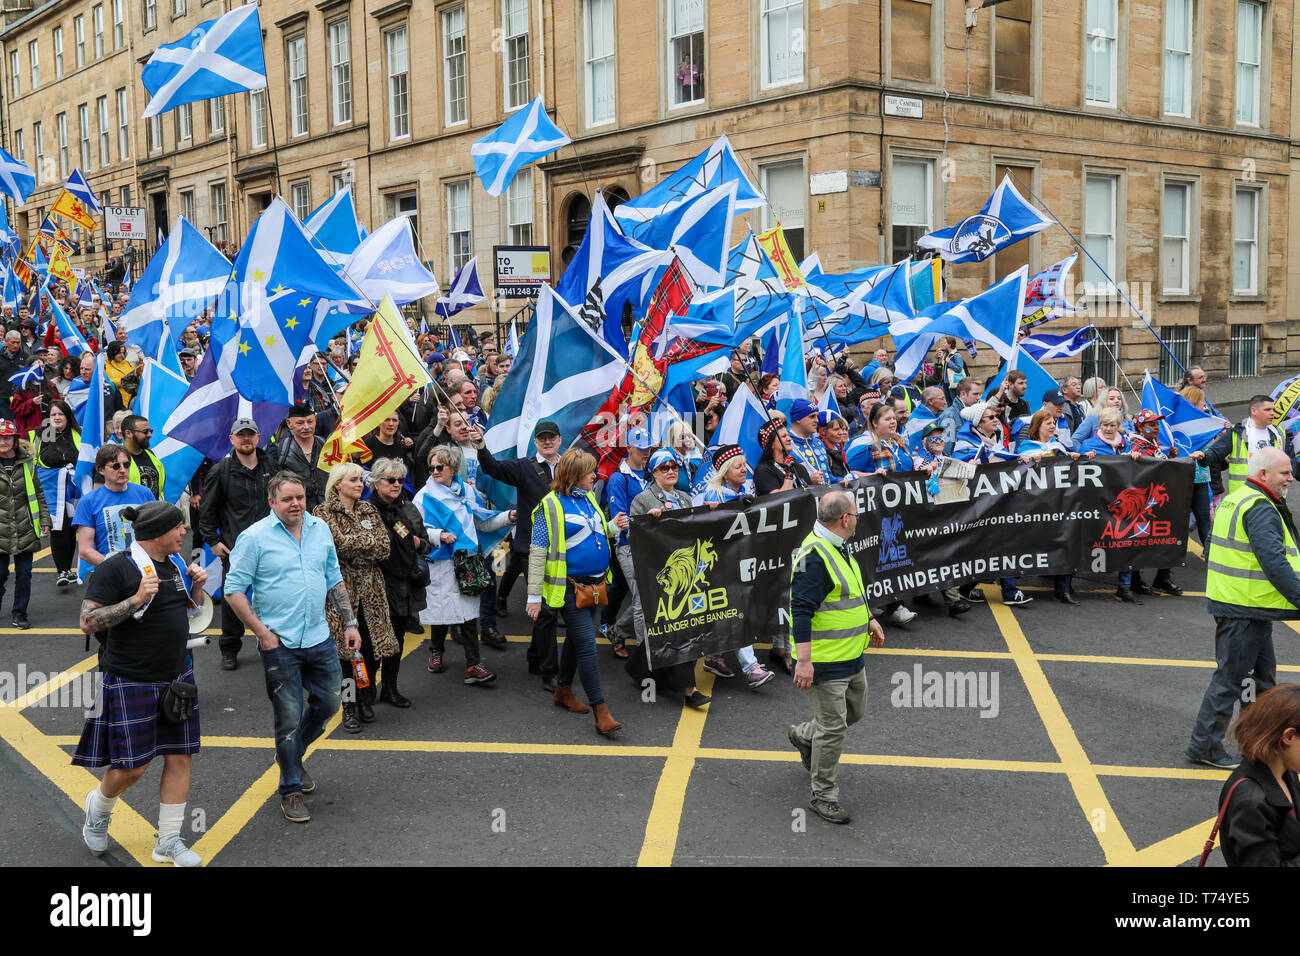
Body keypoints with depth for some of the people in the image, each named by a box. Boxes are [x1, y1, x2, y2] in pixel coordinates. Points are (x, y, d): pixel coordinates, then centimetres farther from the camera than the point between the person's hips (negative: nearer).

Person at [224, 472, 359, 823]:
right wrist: (262, 632, -12)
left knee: (328, 703, 15)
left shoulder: (320, 529, 7)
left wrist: (350, 622, 9)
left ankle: (292, 756, 41)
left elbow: (334, 580, 15)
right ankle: (291, 790, 18)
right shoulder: (255, 537, -10)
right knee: (289, 718, 1)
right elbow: (233, 589, -9)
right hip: (280, 644, -5)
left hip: (319, 638, 5)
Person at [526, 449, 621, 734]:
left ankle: (564, 691, 35)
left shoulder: (589, 498, 11)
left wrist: (613, 528, 3)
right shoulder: (551, 505, -12)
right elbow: (537, 552, -11)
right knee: (587, 646, -10)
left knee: (576, 639, 19)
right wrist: (534, 595, -13)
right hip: (571, 587, -8)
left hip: (596, 583, 8)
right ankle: (601, 713, -9)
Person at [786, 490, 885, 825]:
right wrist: (803, 661, -29)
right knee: (833, 727, -1)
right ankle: (823, 796, 13)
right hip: (824, 661, -10)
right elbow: (802, 609, -27)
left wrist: (869, 620, 27)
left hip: (851, 657, 10)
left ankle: (804, 736, 46)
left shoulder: (838, 547, 10)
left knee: (855, 711, 23)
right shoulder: (813, 555, -24)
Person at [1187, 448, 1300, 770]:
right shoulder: (1261, 510, -18)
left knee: (1263, 673, 19)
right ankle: (1204, 746, 6)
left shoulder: (1232, 500, 14)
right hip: (1247, 610, -10)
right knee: (1230, 678, -2)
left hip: (1227, 600, 10)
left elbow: (1213, 547, 21)